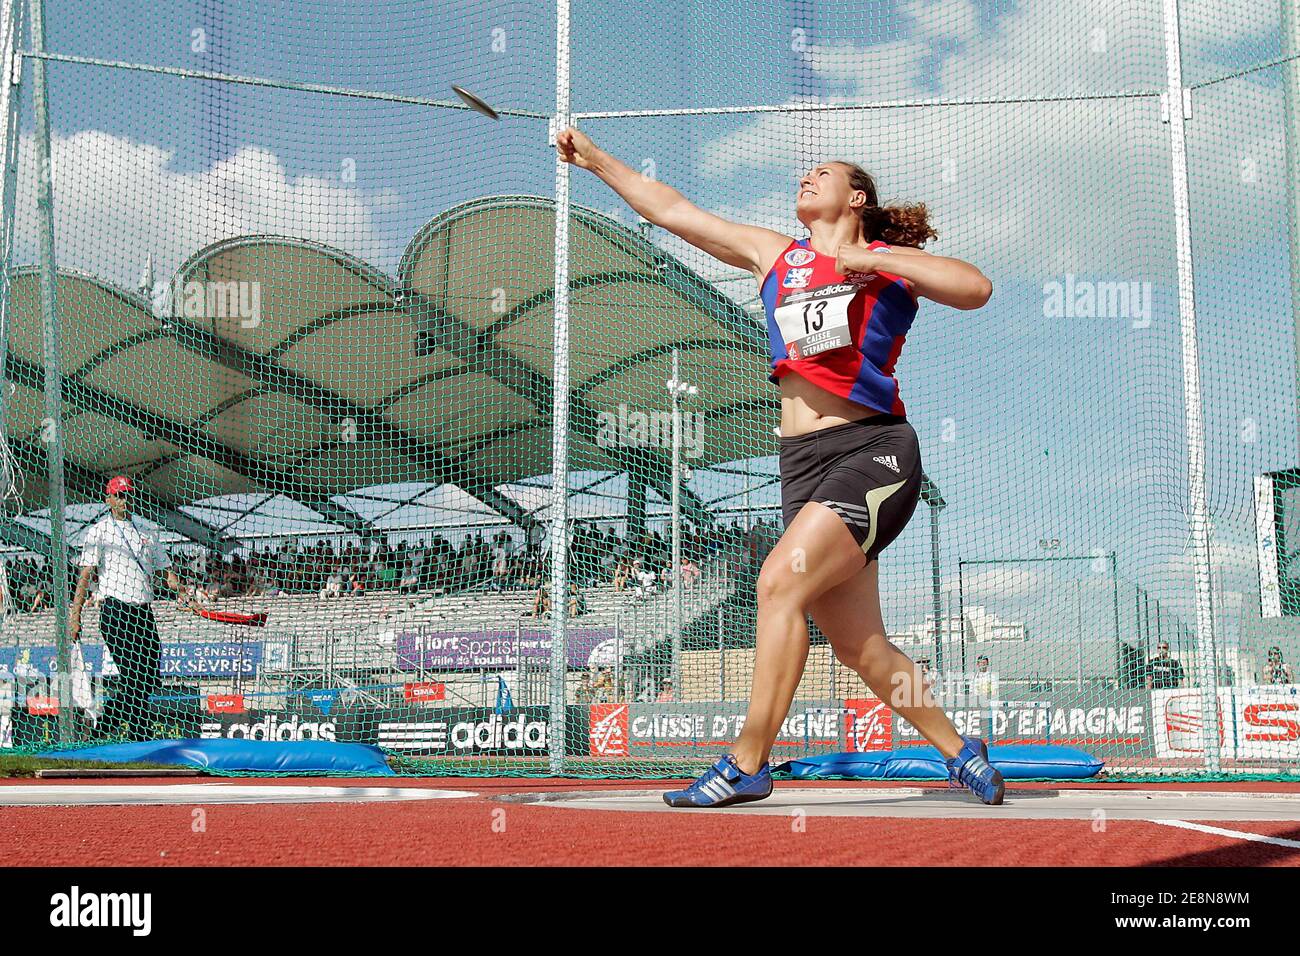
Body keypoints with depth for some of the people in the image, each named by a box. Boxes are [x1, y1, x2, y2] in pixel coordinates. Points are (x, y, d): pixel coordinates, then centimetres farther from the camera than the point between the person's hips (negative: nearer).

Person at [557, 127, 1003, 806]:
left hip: (873, 451, -4)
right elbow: (672, 211, 23)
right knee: (862, 651, 3)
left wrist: (872, 262, -8)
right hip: (803, 464, 5)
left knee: (781, 579, -21)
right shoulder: (774, 255, 19)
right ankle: (959, 751, 21)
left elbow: (976, 287, -5)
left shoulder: (886, 260, 9)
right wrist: (598, 160, 25)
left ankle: (747, 763, -16)